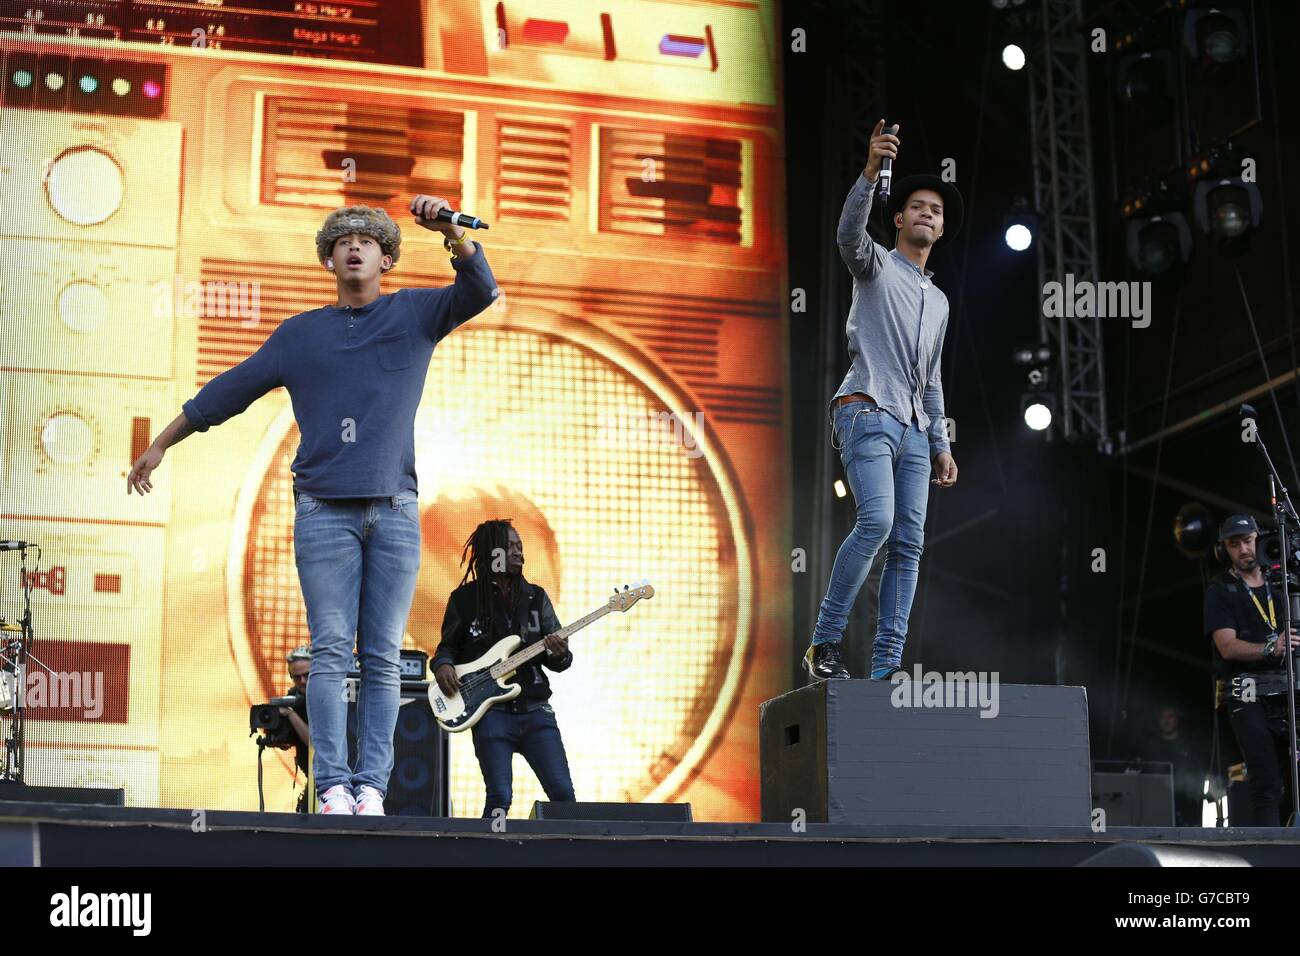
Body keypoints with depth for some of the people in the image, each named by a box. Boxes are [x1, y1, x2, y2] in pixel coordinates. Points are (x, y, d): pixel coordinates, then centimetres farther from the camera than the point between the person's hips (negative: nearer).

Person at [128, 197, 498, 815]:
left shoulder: (415, 314, 13)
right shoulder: (301, 334, 14)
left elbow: (479, 291, -3)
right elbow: (229, 390, 18)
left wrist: (453, 232, -20)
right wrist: (159, 446, 20)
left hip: (395, 509, 0)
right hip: (324, 510, 0)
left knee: (382, 657, -1)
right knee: (330, 652, -6)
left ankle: (371, 786, -1)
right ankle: (332, 787, -7)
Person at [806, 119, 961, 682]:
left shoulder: (938, 301, 27)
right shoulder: (876, 265, 7)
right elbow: (849, 233, -17)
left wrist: (940, 444, 20)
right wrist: (871, 171, -31)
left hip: (913, 429, 7)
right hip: (868, 413, -7)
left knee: (908, 542, -2)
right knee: (877, 521, -24)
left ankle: (887, 663, -3)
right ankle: (825, 642, -18)